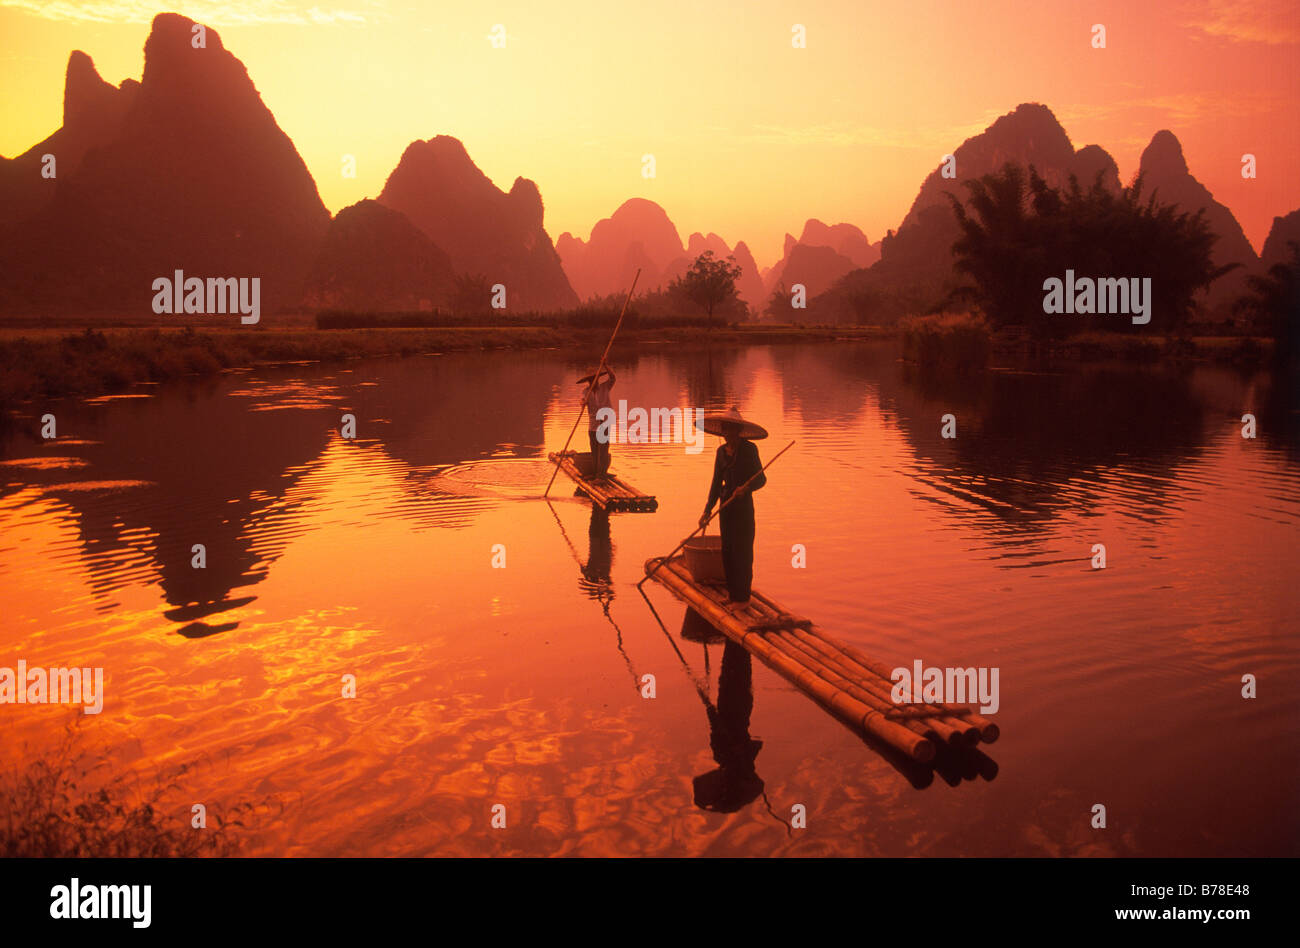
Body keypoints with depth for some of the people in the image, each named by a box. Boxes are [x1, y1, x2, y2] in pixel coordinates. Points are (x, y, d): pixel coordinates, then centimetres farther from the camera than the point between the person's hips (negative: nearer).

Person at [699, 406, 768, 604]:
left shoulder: (749, 449, -8)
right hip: (726, 505, 6)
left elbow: (761, 479, -9)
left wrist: (745, 488, -28)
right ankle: (732, 593, 20)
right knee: (727, 549, 9)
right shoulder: (721, 451, 9)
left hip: (743, 505, -6)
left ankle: (742, 597, 4)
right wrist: (708, 510, 9)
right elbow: (717, 482, 14)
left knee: (742, 551, -4)